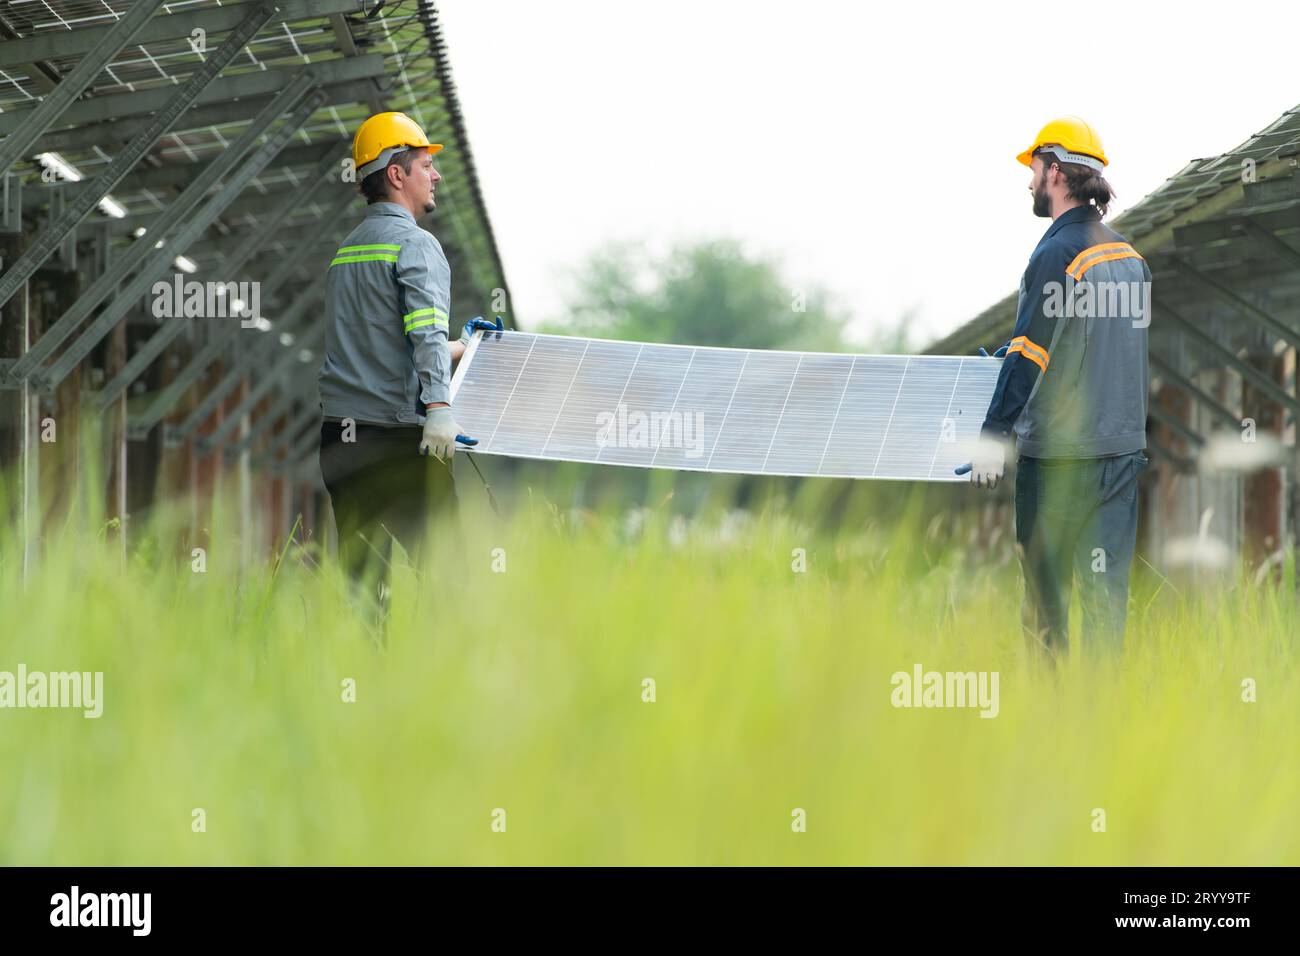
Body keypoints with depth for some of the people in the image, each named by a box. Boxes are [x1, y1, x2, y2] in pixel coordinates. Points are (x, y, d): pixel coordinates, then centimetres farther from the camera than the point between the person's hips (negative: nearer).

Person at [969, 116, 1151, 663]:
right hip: (1124, 445, 6)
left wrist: (995, 435, -15)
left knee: (1044, 588, 5)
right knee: (1106, 583, 6)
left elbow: (1028, 353, -17)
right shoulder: (1129, 255, 10)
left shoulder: (1058, 253, -13)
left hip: (1059, 454, -6)